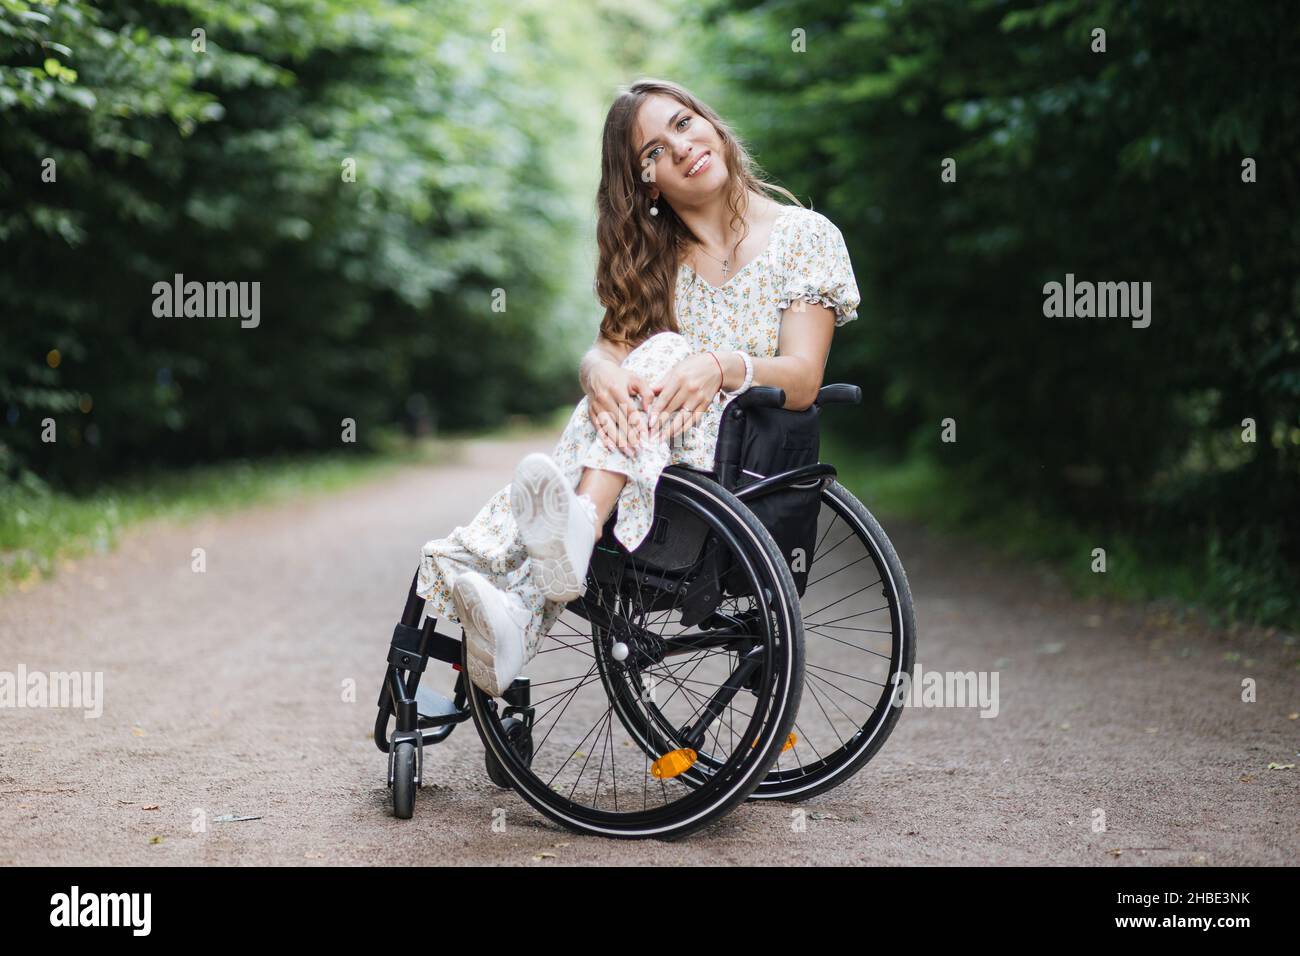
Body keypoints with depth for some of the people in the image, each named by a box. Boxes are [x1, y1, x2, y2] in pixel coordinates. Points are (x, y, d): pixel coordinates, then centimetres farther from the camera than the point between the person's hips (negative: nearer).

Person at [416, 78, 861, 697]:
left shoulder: (806, 236, 5)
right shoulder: (653, 255, 18)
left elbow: (803, 380, -6)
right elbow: (610, 346, 1)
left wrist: (720, 366, -26)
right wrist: (600, 369, -24)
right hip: (642, 463, 3)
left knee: (661, 352, -28)